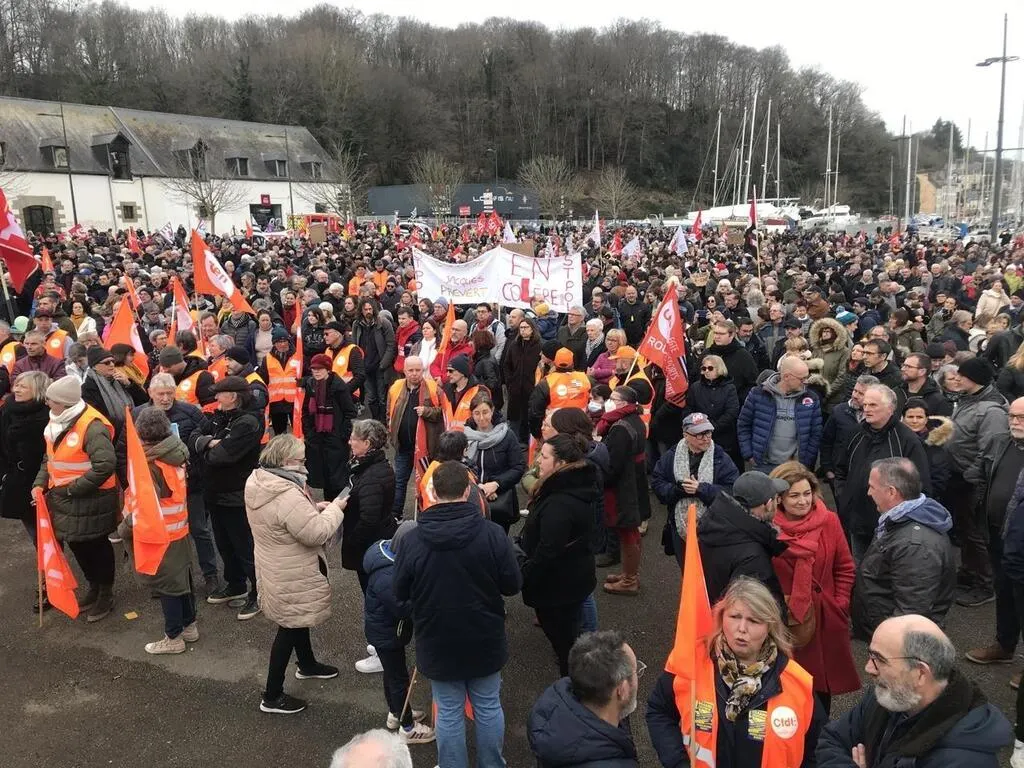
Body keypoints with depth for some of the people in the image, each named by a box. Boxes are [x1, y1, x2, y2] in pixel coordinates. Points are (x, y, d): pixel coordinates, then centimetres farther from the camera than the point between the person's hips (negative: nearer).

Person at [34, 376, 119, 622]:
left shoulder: (92, 426, -25)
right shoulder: (56, 422, 4)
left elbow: (106, 465, -31)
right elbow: (50, 457, 17)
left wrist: (73, 489, -22)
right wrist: (40, 483, 2)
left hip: (90, 500, -8)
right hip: (65, 499, 8)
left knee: (96, 545, 8)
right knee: (76, 543, 19)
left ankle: (106, 593, 28)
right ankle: (94, 587, 40)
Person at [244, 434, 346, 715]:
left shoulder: (258, 480, -3)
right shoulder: (287, 496, -34)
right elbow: (316, 533, -30)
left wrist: (313, 508, 2)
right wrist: (334, 509, -15)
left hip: (276, 566, 10)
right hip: (291, 575, -10)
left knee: (299, 618, 28)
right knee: (290, 627, 6)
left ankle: (307, 665, 50)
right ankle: (272, 696, 19)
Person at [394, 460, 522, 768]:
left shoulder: (413, 539, -17)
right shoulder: (492, 533, -19)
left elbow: (400, 592, -5)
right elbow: (513, 585, -9)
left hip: (437, 643, 0)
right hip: (485, 640, 1)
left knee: (448, 713, 16)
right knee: (488, 707, 19)